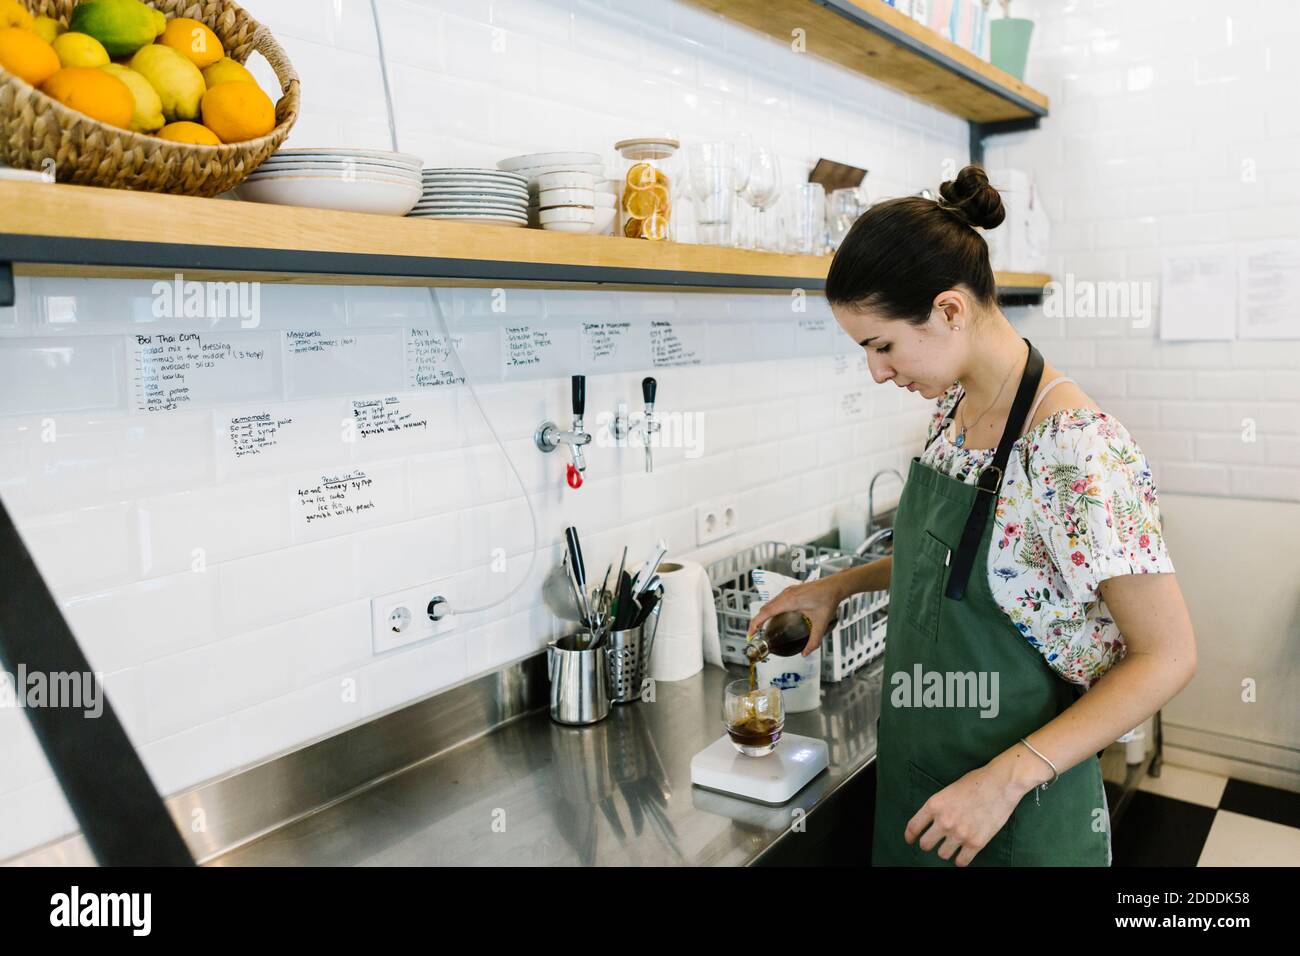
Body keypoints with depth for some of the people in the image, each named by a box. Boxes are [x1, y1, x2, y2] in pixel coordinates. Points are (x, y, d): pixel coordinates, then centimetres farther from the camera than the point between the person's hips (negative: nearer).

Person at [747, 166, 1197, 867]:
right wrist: (841, 584, 3)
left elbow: (1166, 657, -21)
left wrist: (1006, 778, -26)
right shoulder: (952, 408, -2)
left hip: (1017, 810, -7)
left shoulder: (1078, 448, -26)